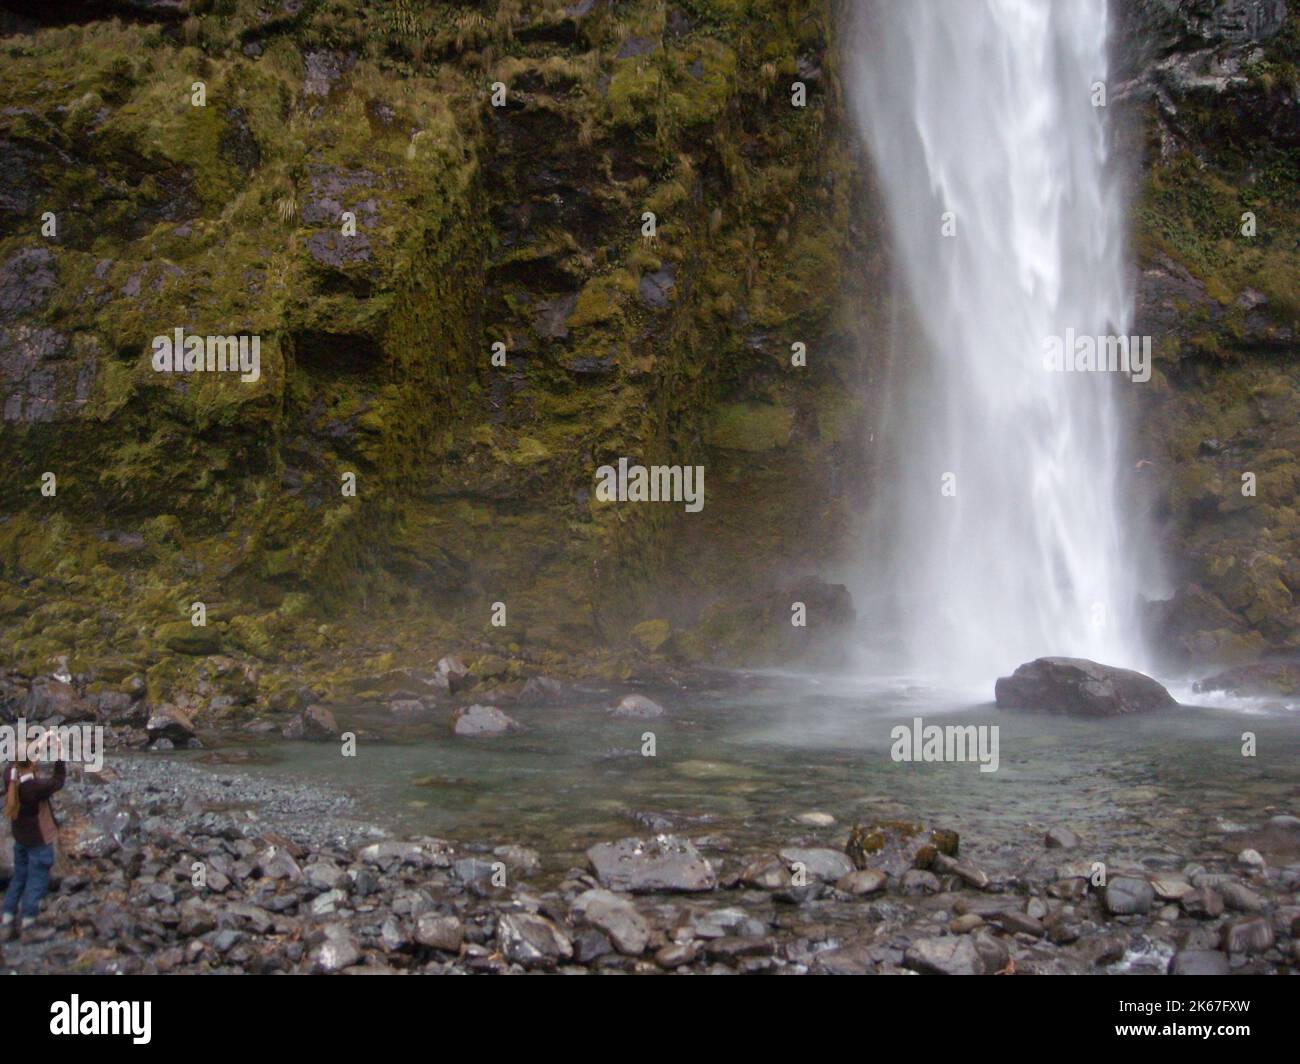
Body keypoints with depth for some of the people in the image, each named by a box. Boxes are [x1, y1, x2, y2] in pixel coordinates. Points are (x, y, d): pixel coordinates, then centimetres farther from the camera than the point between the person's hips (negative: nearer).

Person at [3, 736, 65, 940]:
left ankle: (8, 920, 29)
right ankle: (25, 925, 12)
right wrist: (59, 753, -12)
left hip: (20, 838, 6)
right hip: (39, 841, -6)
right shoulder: (36, 787, -33)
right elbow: (58, 781, -15)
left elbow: (17, 763, 5)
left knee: (18, 877, 23)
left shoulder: (9, 777, -16)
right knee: (36, 883, 8)